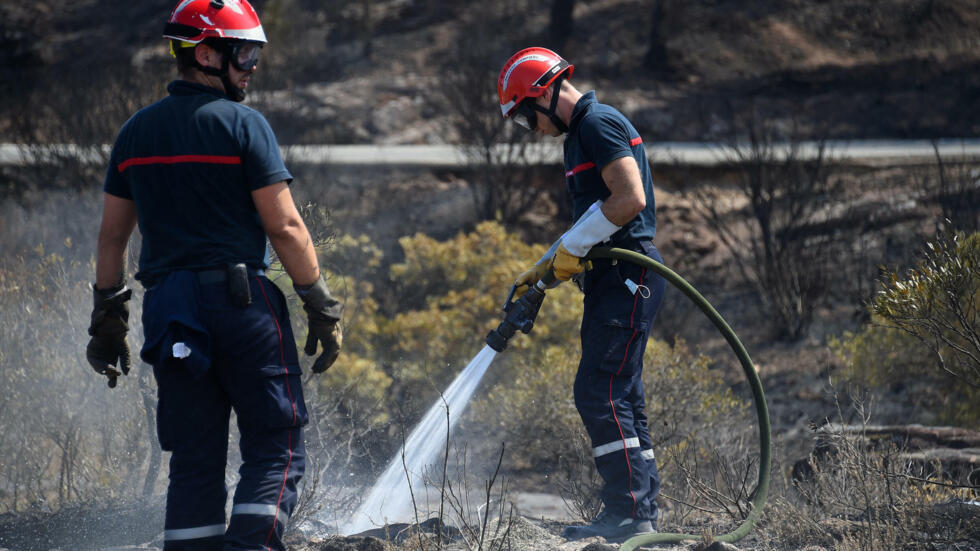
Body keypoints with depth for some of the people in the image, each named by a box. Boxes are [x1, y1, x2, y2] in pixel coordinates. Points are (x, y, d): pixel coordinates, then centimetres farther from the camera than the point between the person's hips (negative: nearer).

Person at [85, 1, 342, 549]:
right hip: (242, 299, -5)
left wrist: (108, 318, 21)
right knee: (278, 447, 0)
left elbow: (113, 233, 14)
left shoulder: (136, 131, 12)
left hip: (168, 310, 6)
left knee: (194, 461, 10)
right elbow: (285, 227, -9)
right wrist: (323, 308, -3)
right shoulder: (242, 124, -6)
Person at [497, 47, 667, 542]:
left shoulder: (600, 124, -11)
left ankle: (630, 513, -14)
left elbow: (630, 198, -22)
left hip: (627, 277, -11)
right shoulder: (580, 135, 21)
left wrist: (570, 248, -15)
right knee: (619, 397, 11)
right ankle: (640, 513, 13)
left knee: (599, 394, -13)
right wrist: (543, 270, 19)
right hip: (613, 282, 11)